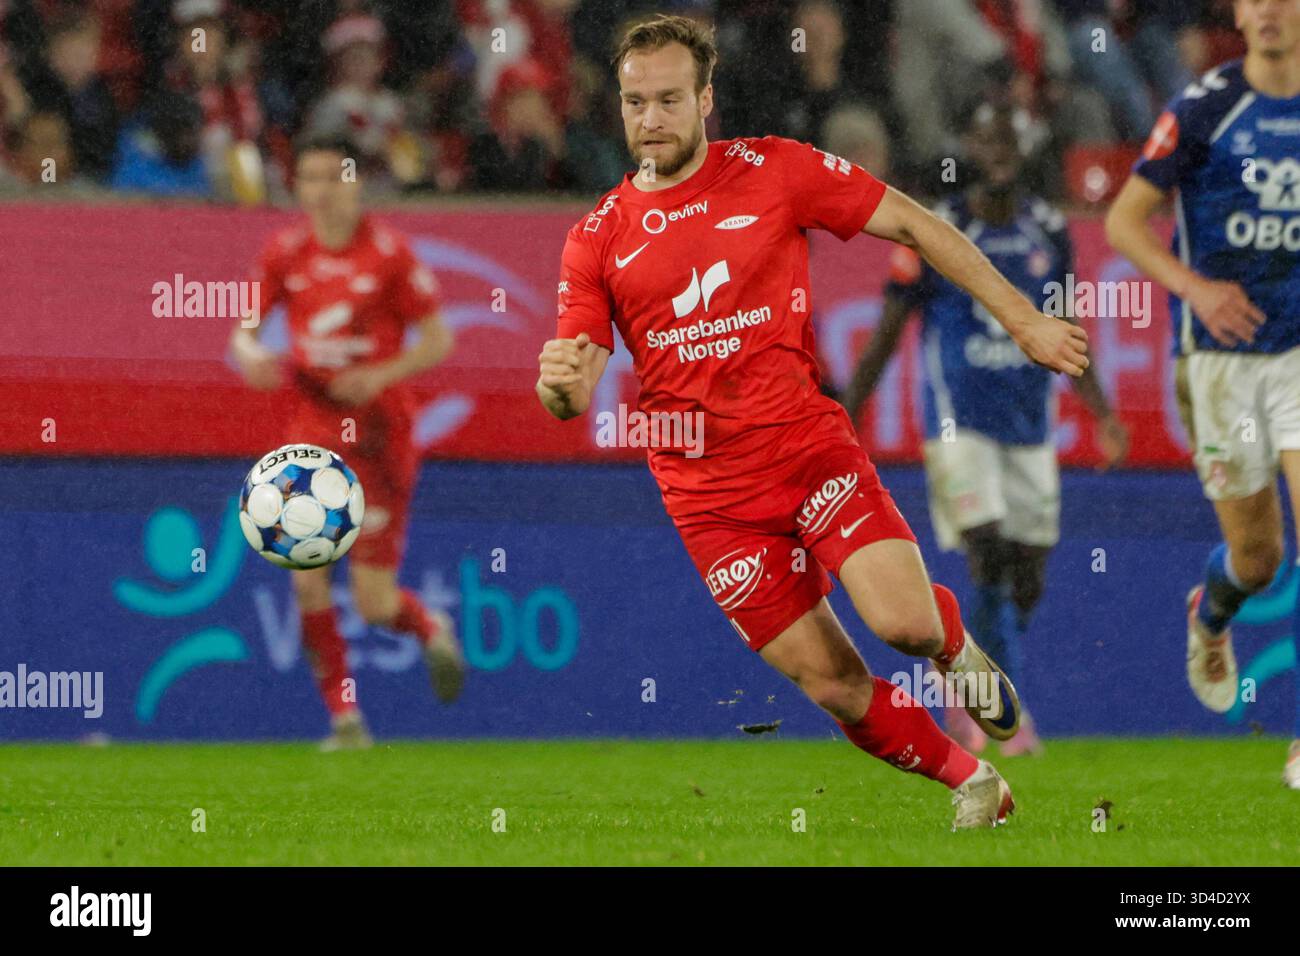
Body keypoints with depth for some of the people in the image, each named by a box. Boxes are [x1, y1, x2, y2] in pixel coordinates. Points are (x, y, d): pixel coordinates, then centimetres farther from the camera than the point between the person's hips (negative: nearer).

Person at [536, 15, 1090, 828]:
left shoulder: (773, 171, 0)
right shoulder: (597, 239, 5)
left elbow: (913, 226, 6)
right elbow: (571, 397, 2)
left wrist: (1023, 321, 3)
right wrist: (561, 381, -23)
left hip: (811, 447, -2)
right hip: (711, 495, 2)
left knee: (904, 622, -23)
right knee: (833, 684, -3)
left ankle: (955, 643, 14)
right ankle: (973, 784, 21)